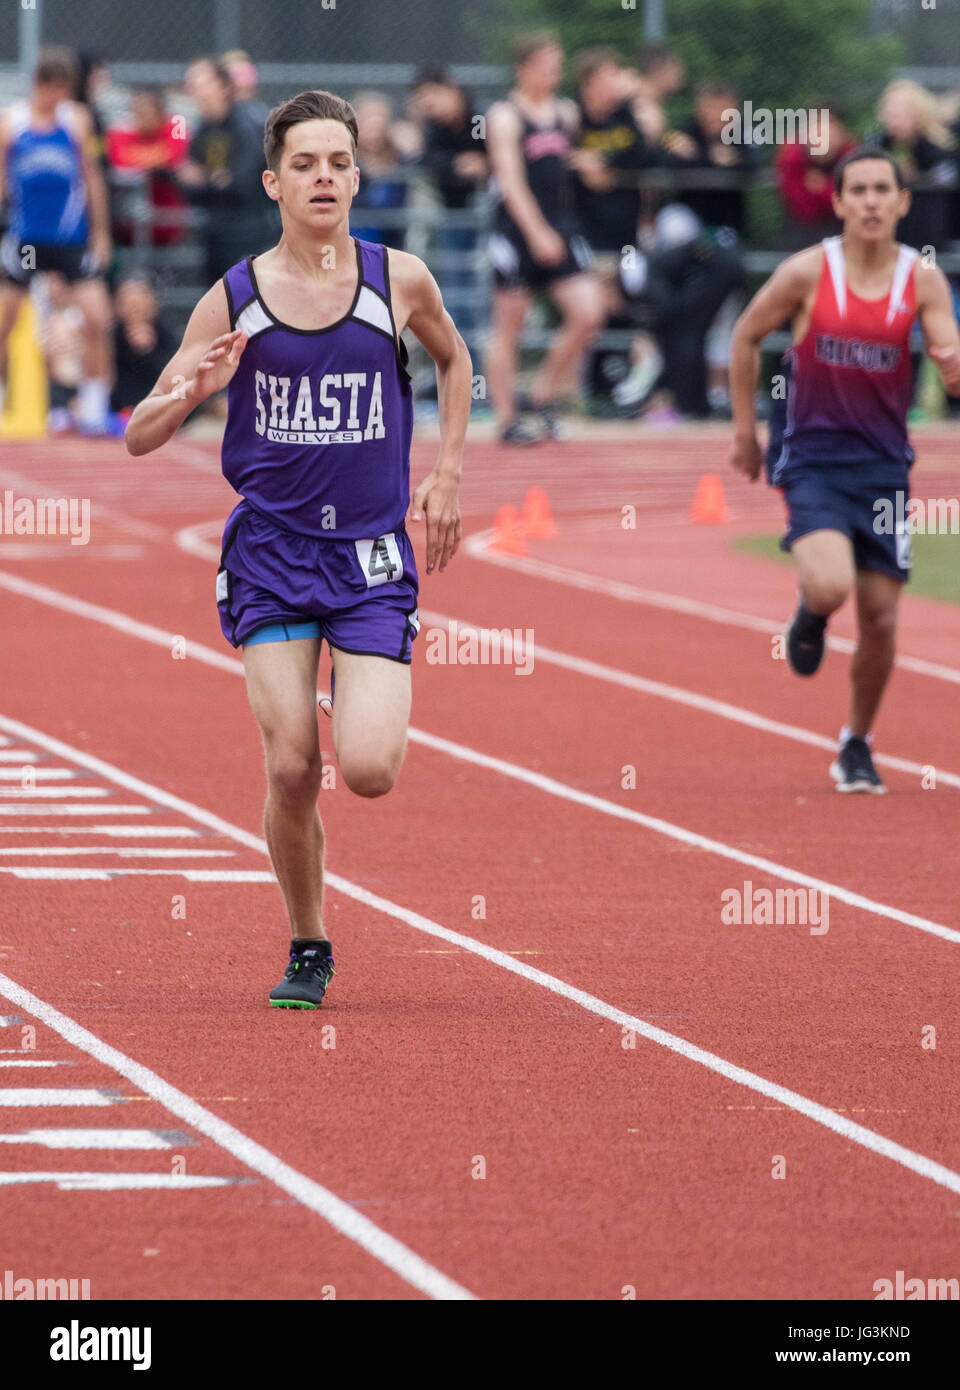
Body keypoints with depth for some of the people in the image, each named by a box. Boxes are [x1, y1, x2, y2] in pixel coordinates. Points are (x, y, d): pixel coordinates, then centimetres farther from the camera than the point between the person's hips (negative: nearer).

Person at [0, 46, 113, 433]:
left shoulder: (76, 120, 4)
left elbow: (91, 178, 11)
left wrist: (100, 233, 11)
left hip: (72, 238, 1)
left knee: (97, 319, -10)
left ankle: (93, 408, -1)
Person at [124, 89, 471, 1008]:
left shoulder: (399, 280, -1)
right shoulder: (236, 299, -2)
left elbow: (454, 361, 22)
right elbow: (139, 437, 1)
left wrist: (445, 474, 12)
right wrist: (190, 392, -20)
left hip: (373, 553, 0)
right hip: (272, 548, 0)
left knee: (369, 772, -14)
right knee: (291, 770, -9)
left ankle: (367, 705, 24)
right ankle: (307, 948, 13)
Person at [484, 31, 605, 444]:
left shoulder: (565, 112, 11)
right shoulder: (505, 116, -7)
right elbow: (512, 181, -15)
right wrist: (538, 233, -22)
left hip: (561, 226, 6)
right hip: (517, 228, -6)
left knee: (588, 313, -7)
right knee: (509, 326, 1)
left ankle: (540, 396, 8)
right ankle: (507, 419, 10)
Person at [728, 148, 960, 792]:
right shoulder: (807, 273, -9)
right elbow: (747, 335, 5)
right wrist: (745, 429, 7)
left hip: (884, 461, 2)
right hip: (814, 455, -2)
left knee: (881, 618, 4)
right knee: (831, 584, -26)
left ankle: (858, 746, 26)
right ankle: (810, 615, 13)